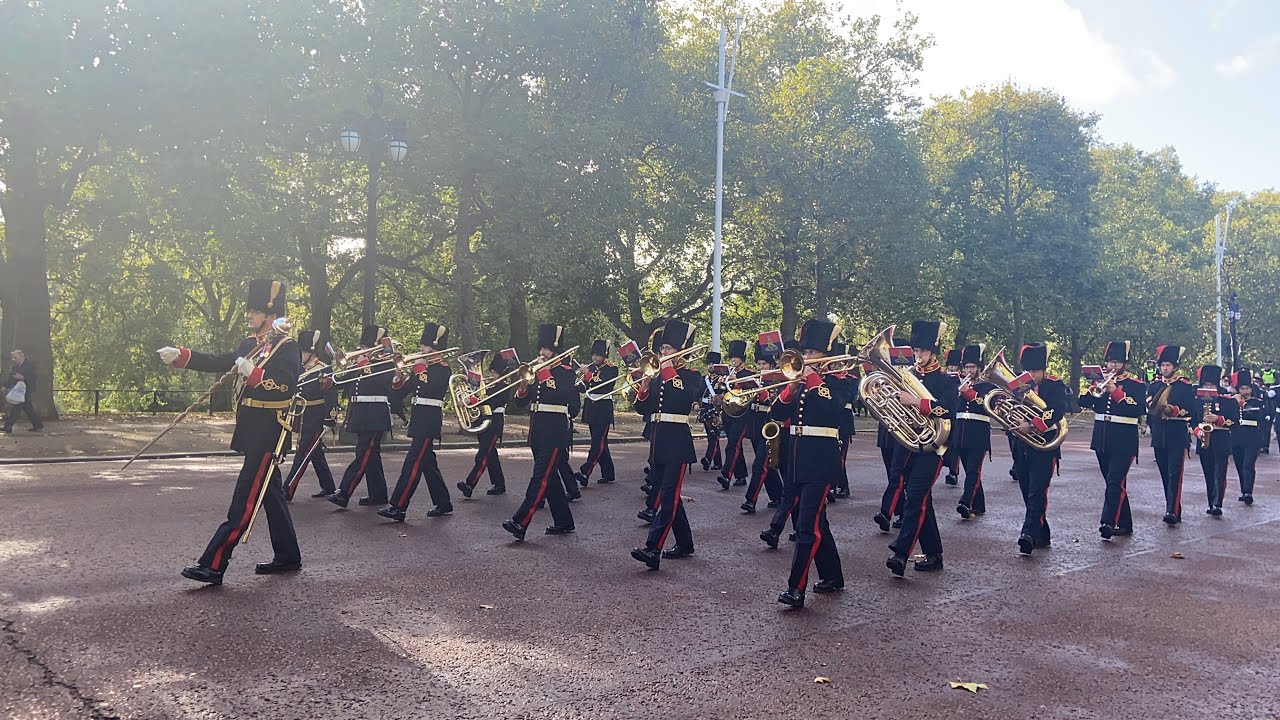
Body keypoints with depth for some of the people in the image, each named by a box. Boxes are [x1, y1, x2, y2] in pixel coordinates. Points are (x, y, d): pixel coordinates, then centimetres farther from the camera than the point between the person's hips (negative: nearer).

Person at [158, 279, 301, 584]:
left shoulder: (287, 347, -11)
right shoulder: (251, 344, 14)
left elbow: (289, 384, -24)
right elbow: (219, 363, 12)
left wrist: (253, 373, -33)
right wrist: (181, 356, 3)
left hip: (268, 434, -9)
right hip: (252, 430, 9)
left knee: (245, 500, -7)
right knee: (270, 493, 14)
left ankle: (212, 566, -5)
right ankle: (288, 557, 24)